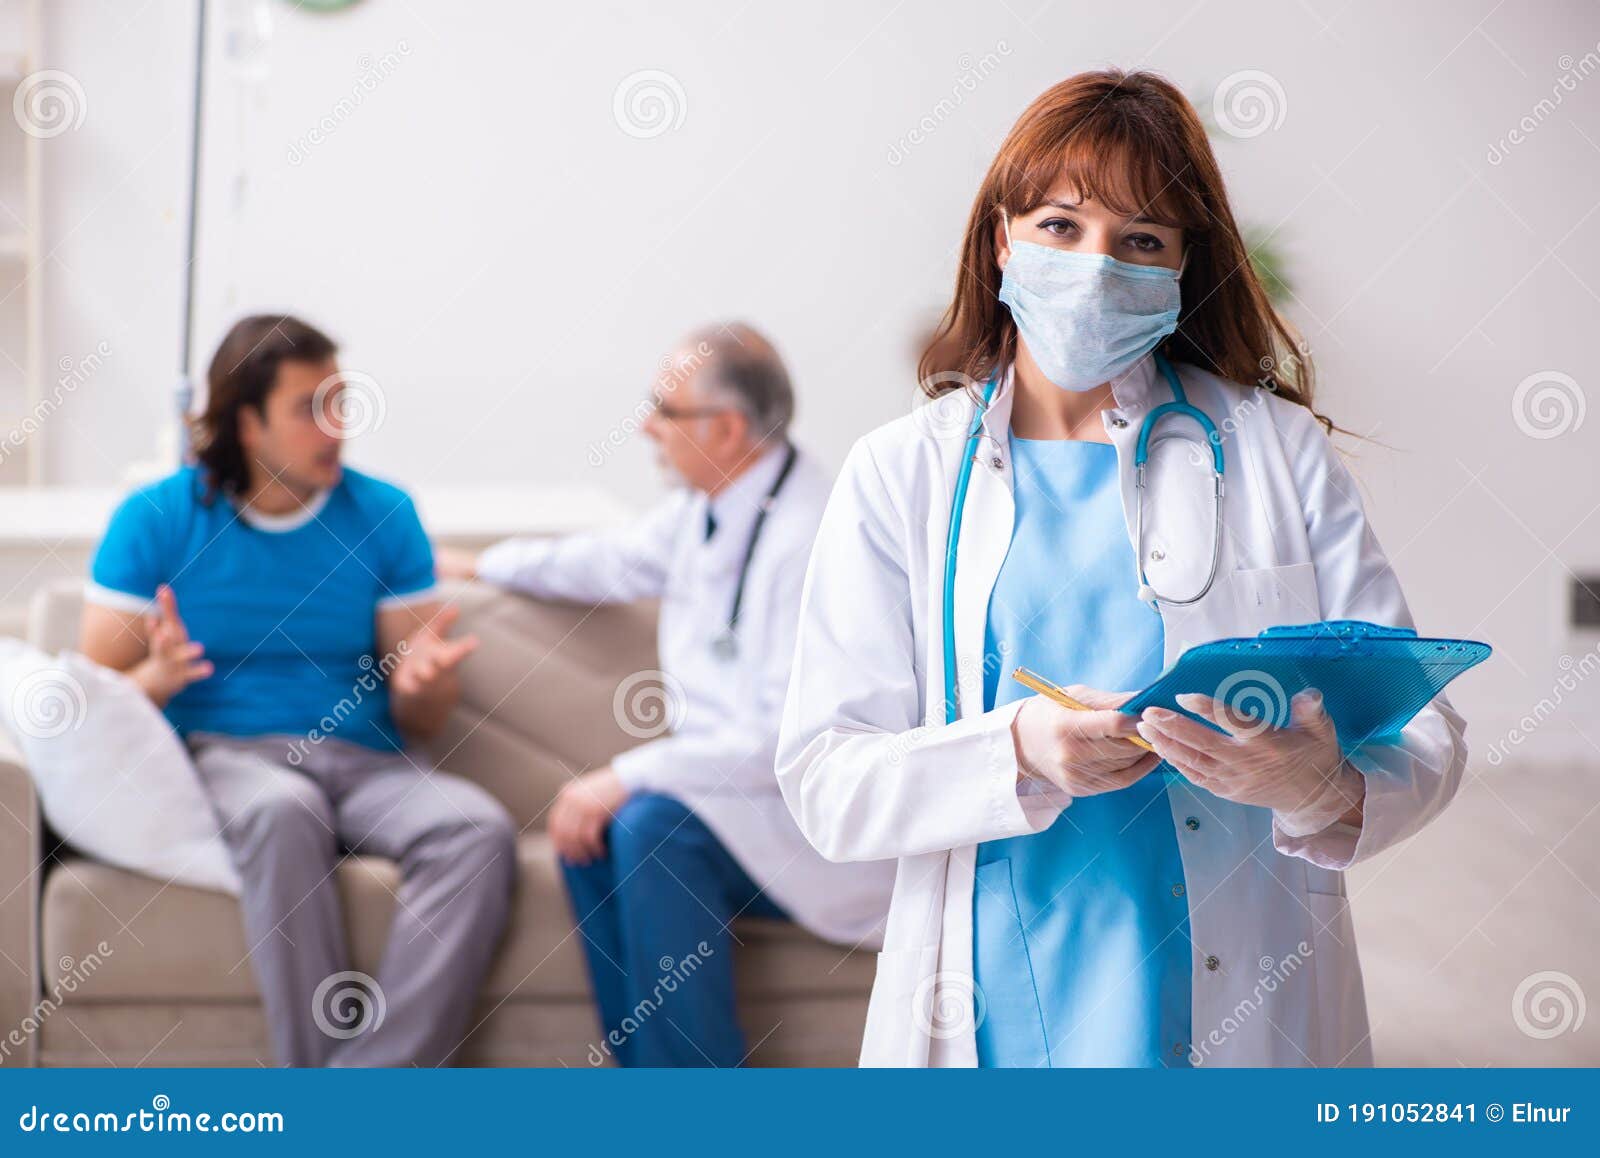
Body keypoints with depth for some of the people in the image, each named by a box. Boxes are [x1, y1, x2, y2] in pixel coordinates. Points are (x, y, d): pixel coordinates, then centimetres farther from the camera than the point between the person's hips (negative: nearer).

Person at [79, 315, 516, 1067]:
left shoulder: (383, 516, 9)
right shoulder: (155, 520, 4)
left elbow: (421, 722, 10)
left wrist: (420, 682, -14)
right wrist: (158, 677, -19)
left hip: (363, 759, 3)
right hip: (218, 755, -2)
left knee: (478, 830, -30)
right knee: (283, 808, -39)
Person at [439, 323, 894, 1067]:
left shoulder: (809, 539, -23)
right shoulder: (704, 504, 5)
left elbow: (792, 739, -28)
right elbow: (618, 561, 27)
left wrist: (629, 774, -27)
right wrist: (476, 565, 36)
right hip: (729, 788, 9)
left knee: (653, 823, -28)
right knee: (591, 822, -12)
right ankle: (644, 1066, -4)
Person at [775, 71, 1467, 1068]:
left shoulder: (1281, 452, 3)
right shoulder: (900, 473, 3)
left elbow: (1422, 734, -2)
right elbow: (824, 779, -5)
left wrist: (1326, 789, -25)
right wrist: (1016, 753, -22)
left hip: (1246, 1018, 0)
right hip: (988, 1021, 0)